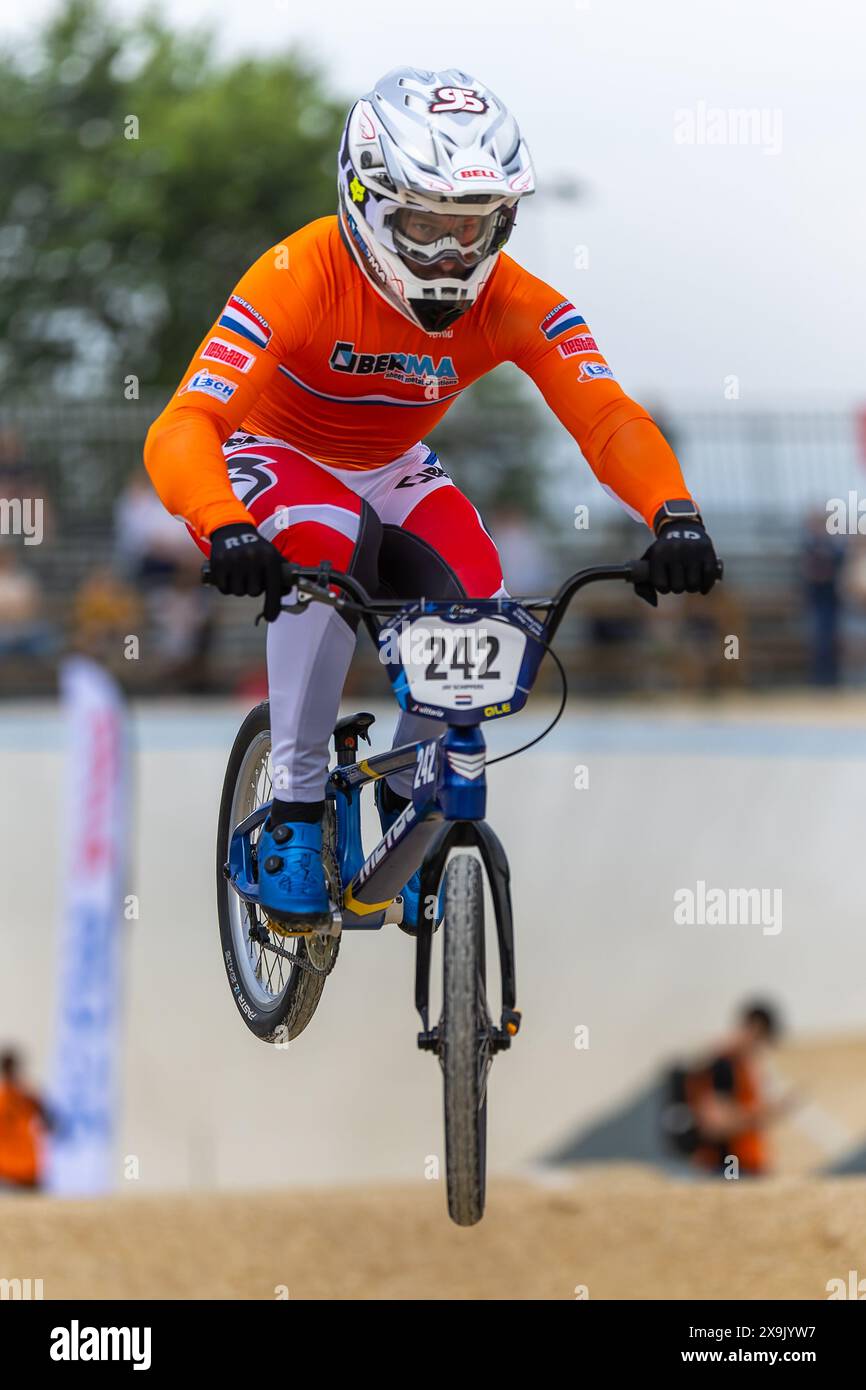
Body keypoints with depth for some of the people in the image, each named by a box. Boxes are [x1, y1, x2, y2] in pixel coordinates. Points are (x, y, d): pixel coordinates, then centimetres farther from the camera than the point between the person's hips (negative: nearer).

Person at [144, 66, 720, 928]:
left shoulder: (511, 302, -25)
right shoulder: (302, 278, -35)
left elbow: (606, 416, -34)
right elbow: (181, 431, -44)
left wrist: (673, 514, -55)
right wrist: (226, 530, -65)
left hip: (394, 472, 4)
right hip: (277, 460, -4)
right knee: (331, 547, -37)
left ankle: (408, 797, 8)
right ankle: (294, 810, -23)